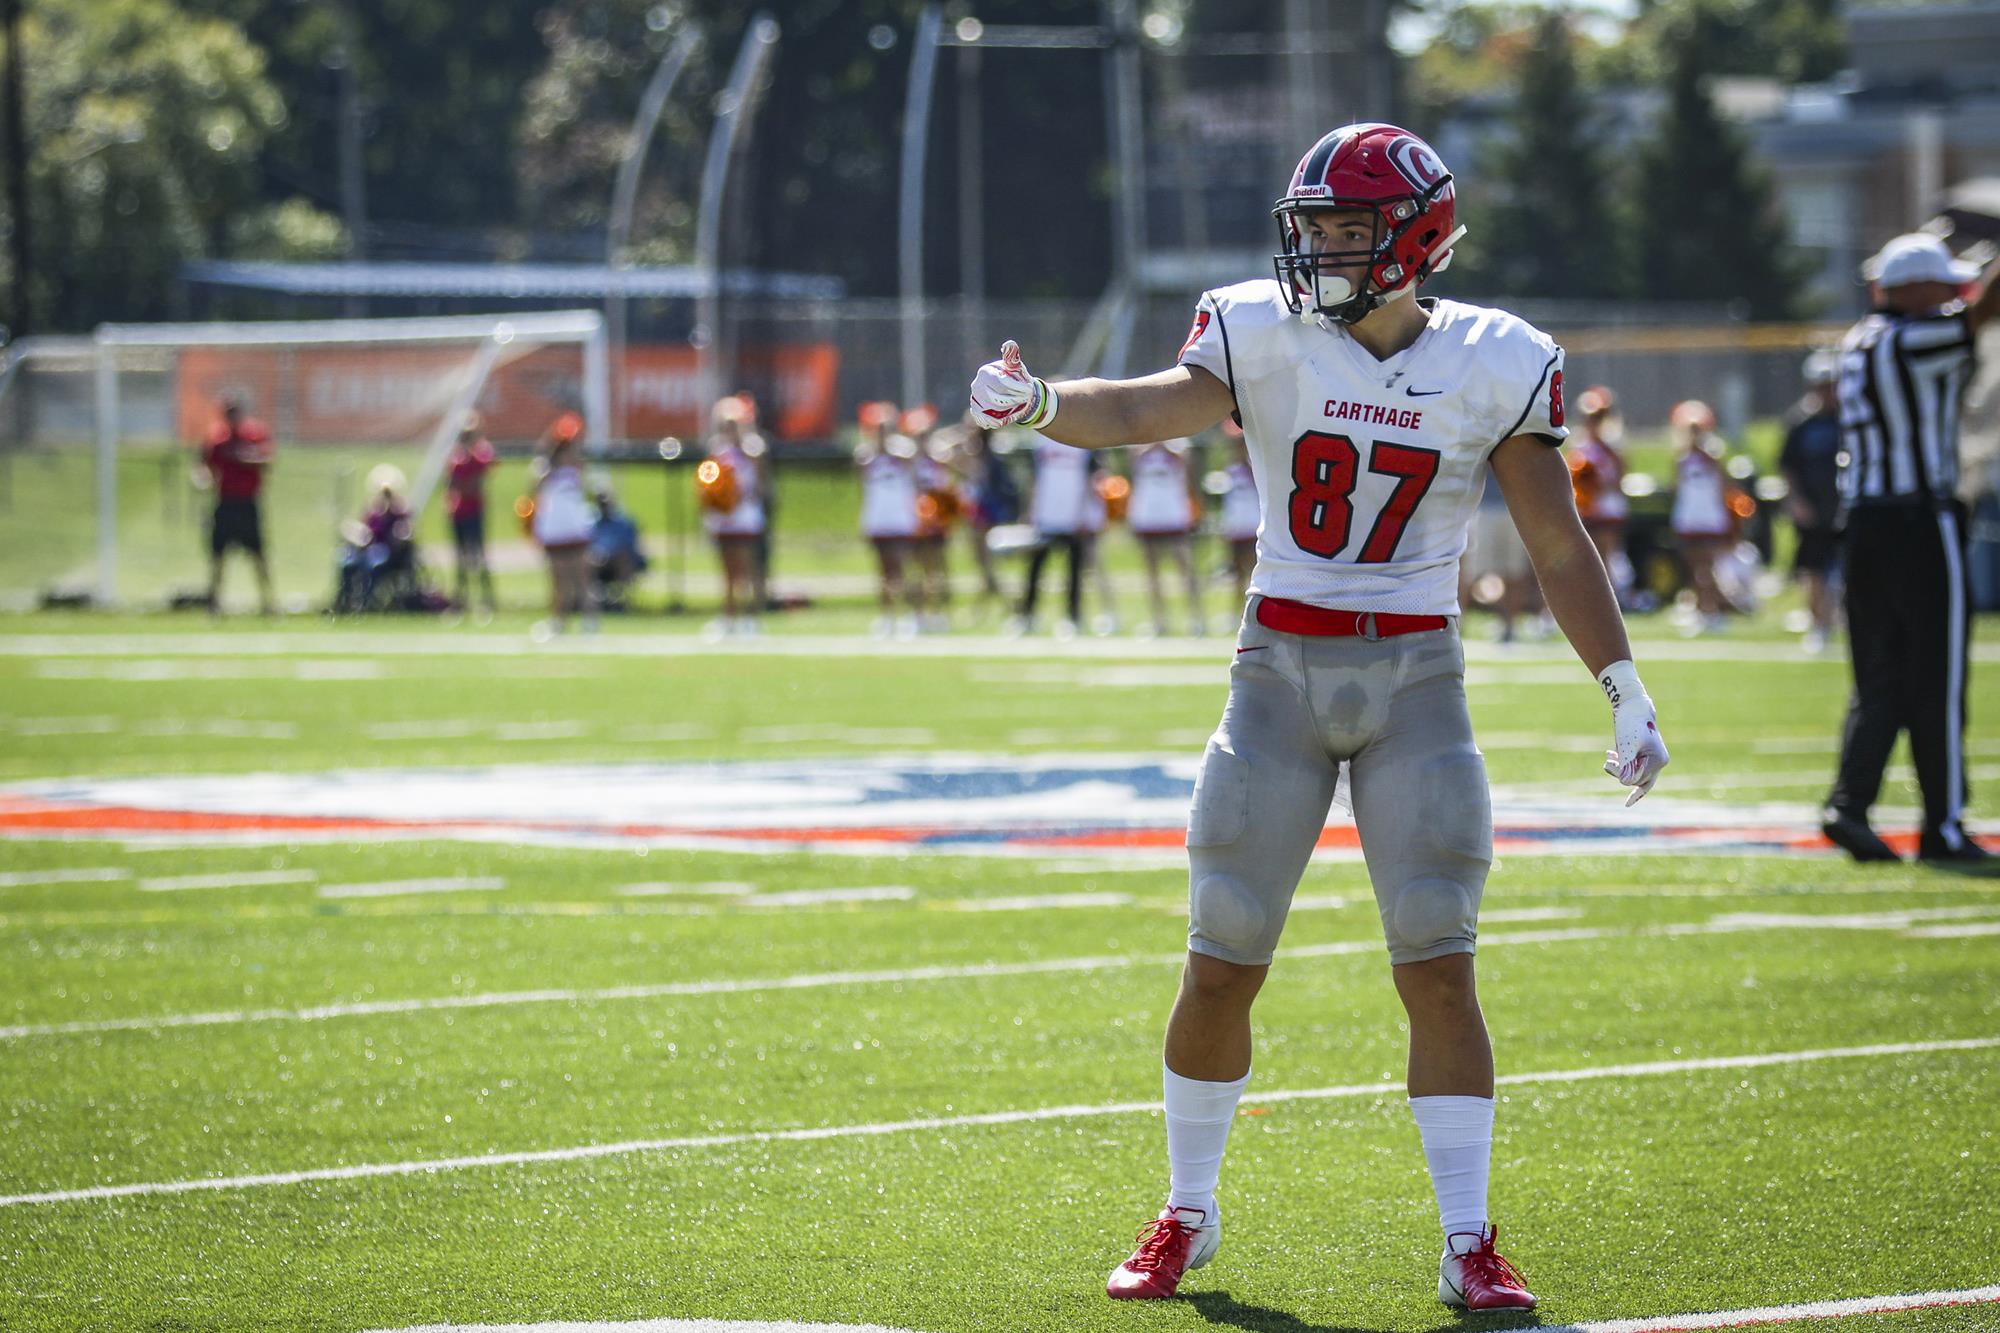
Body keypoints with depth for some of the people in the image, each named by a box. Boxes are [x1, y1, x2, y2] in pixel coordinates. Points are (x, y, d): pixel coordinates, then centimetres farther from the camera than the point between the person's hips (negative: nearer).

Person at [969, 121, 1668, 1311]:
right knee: (1221, 968, 3)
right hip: (1282, 669, 1)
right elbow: (1150, 410, -22)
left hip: (1416, 679, -1)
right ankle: (1188, 1216, 21)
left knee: (1439, 968, -7)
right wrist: (1040, 407, -41)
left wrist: (1626, 692, -1)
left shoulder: (1492, 365, -3)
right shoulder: (1269, 337, -4)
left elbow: (1560, 545, 2)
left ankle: (1468, 1244, 1)